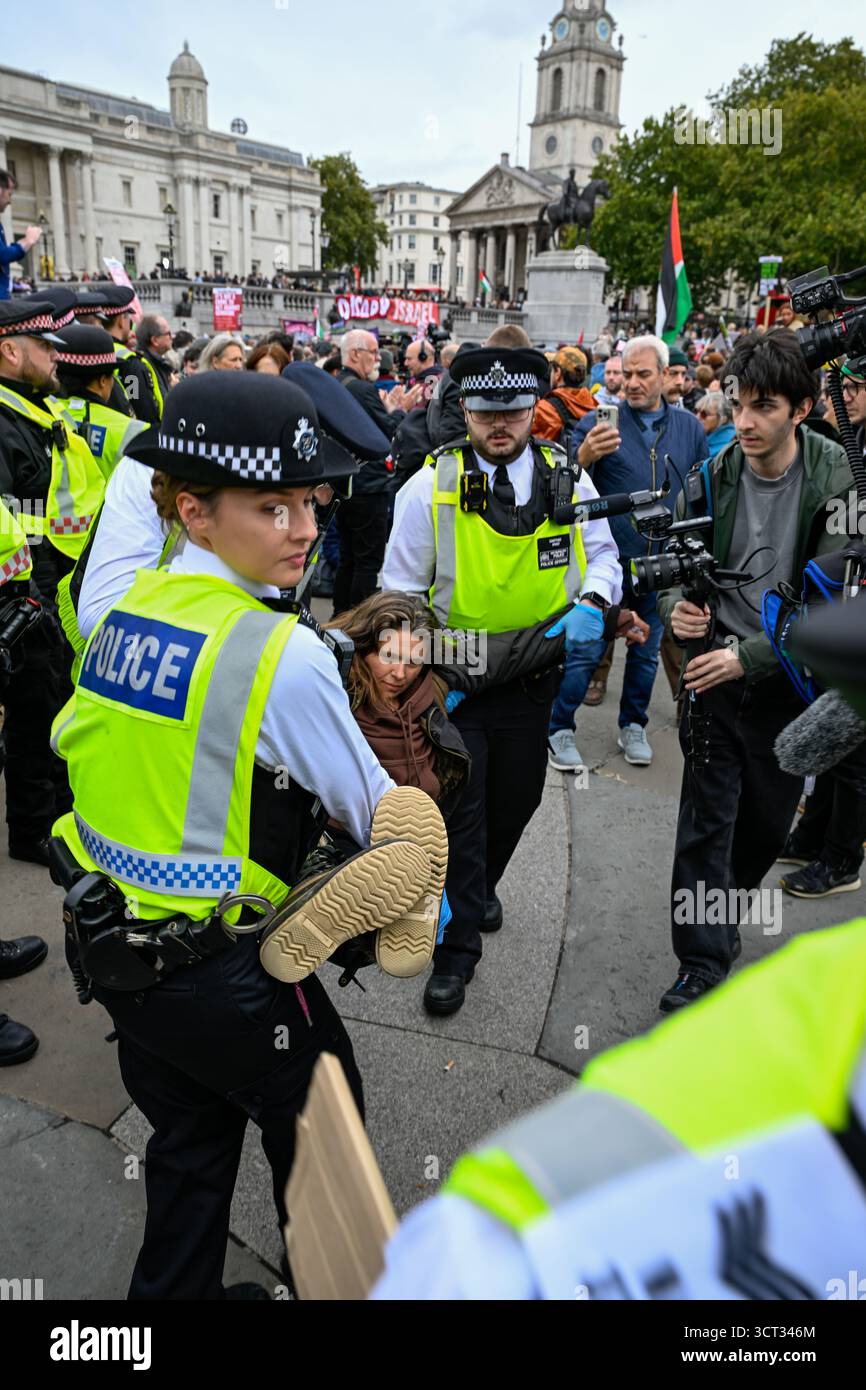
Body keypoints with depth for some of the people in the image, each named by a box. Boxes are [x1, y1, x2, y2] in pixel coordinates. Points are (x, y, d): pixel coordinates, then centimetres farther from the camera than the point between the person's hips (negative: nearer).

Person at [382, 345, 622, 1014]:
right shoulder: (432, 485, -9)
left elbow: (602, 555, 8)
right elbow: (402, 589, -3)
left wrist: (591, 603, -14)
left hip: (533, 675, 3)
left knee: (518, 799, 17)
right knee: (458, 806, -2)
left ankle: (479, 887, 47)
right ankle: (457, 947, 14)